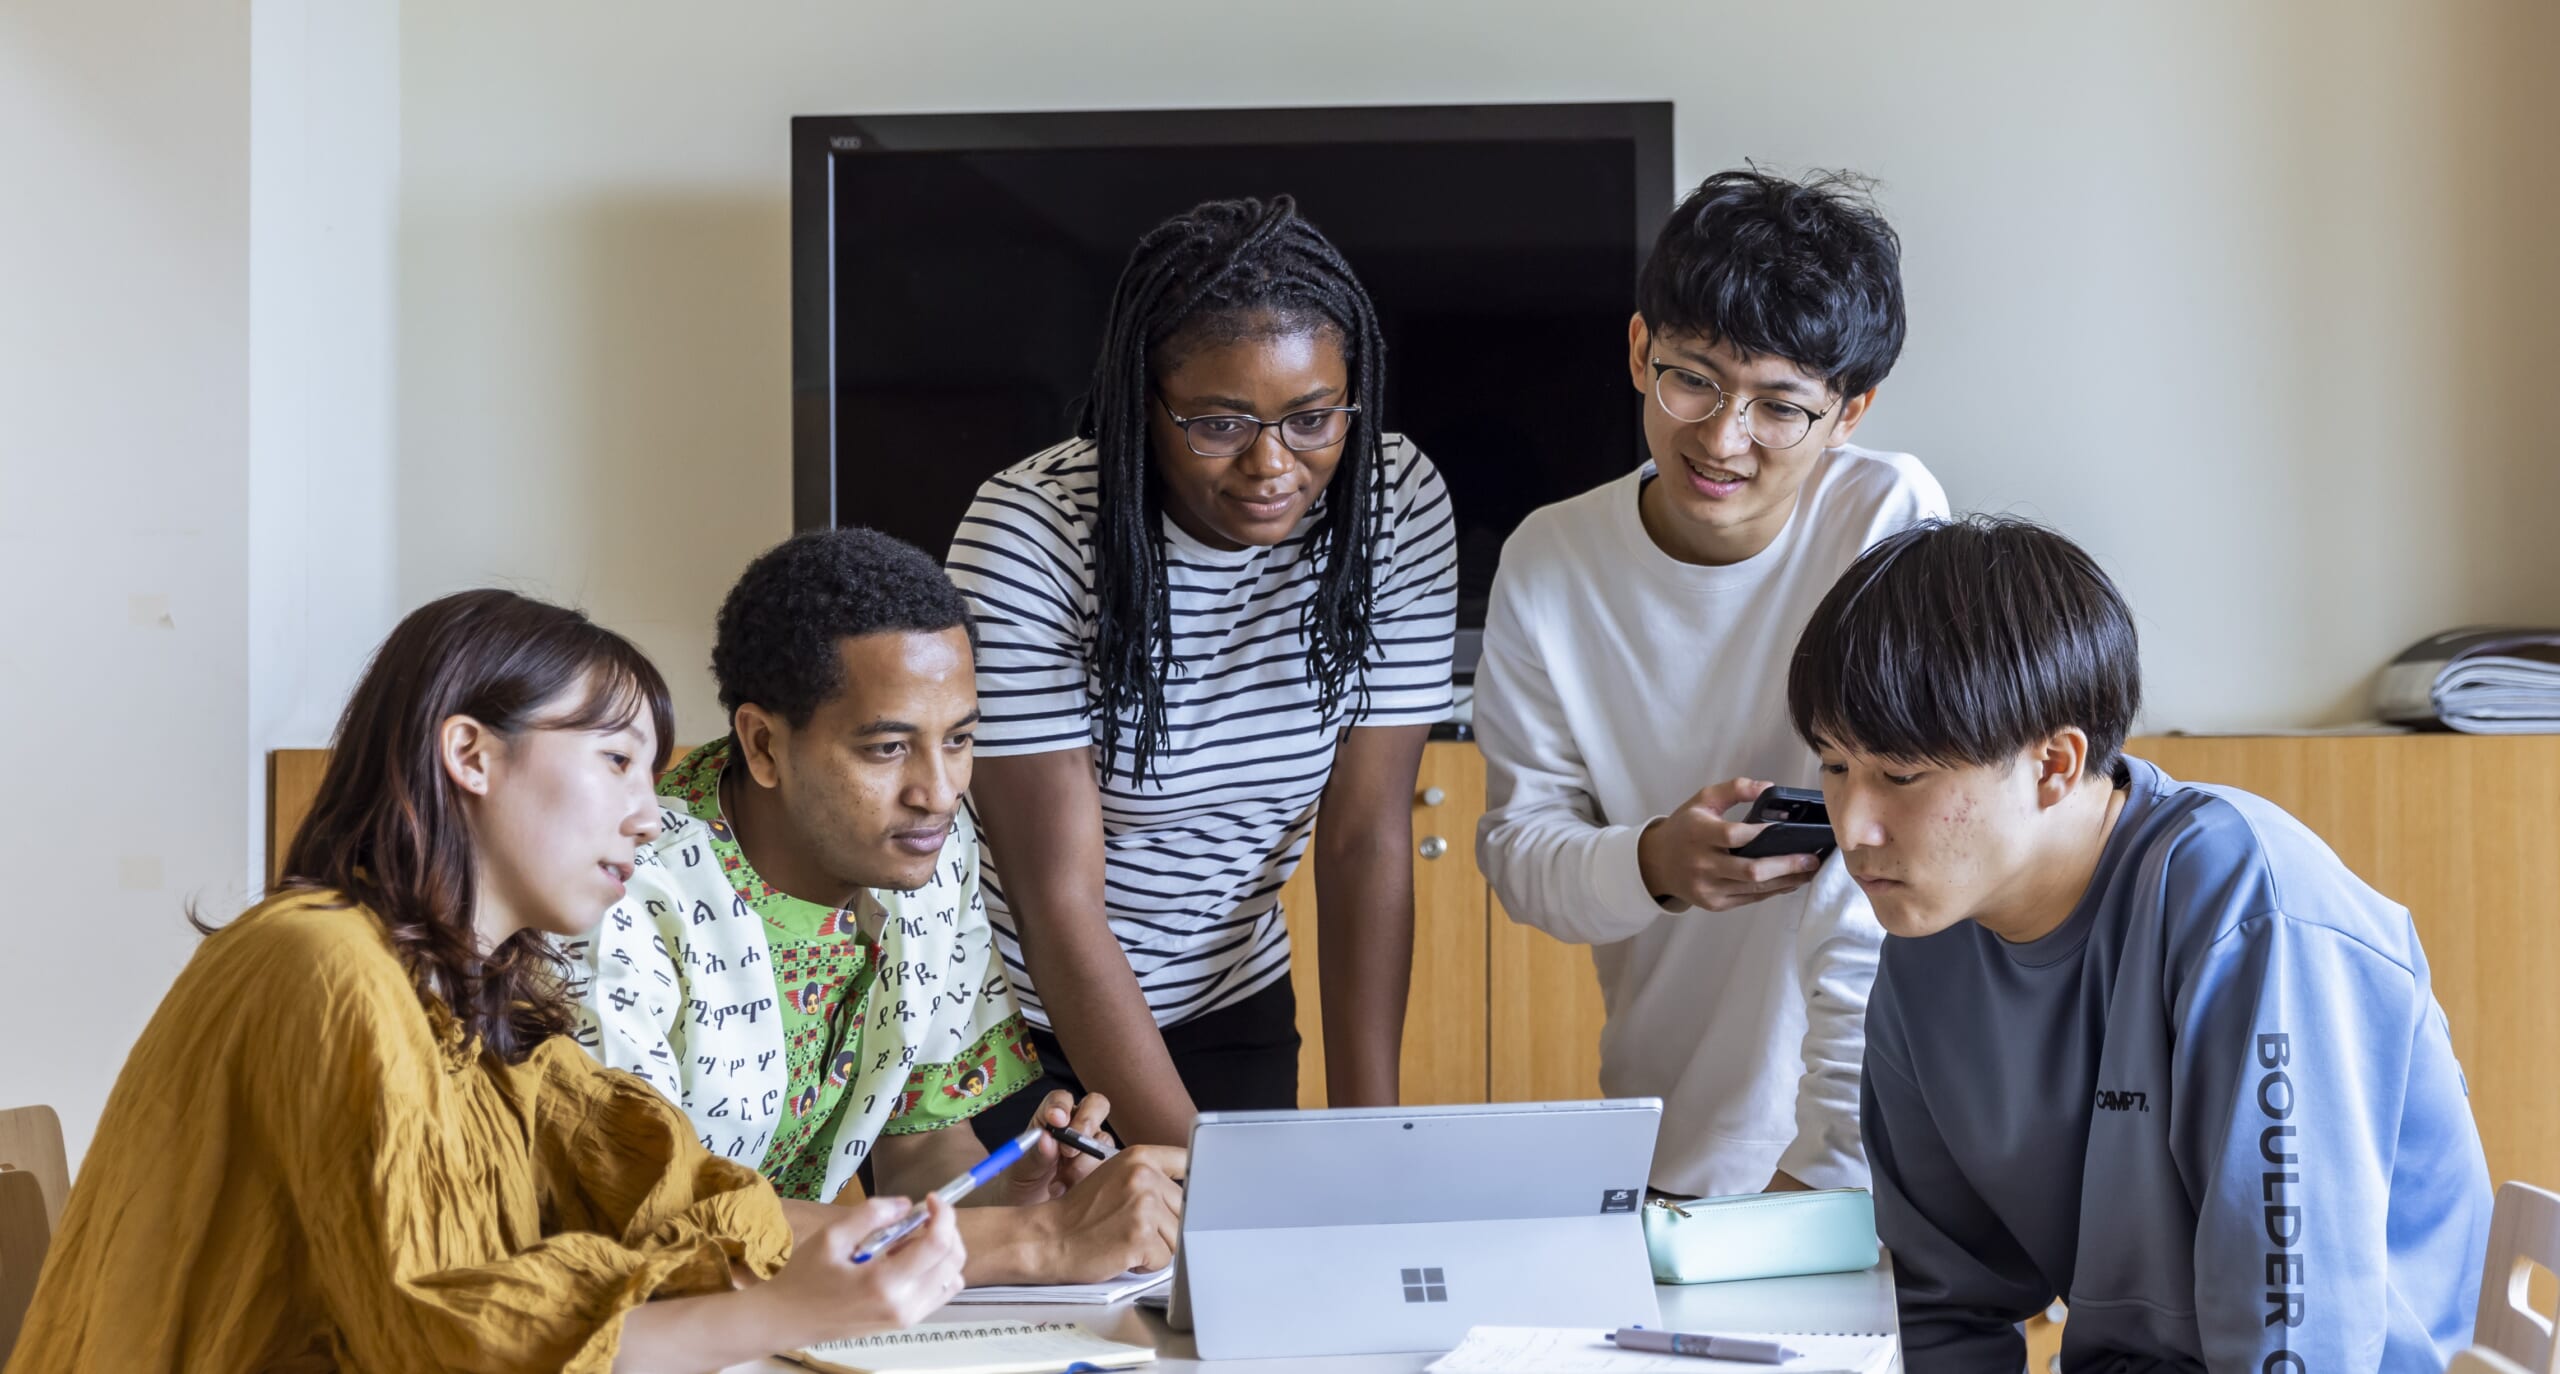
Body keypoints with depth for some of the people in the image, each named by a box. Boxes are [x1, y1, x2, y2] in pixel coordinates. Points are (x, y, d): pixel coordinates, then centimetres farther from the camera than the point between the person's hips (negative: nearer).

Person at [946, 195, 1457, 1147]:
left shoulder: (1401, 507, -15)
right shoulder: (1028, 538, -26)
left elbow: (1367, 840, -12)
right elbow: (1058, 903, -26)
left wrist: (1368, 1136, -18)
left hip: (1226, 1006, 3)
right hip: (1010, 1010, -3)